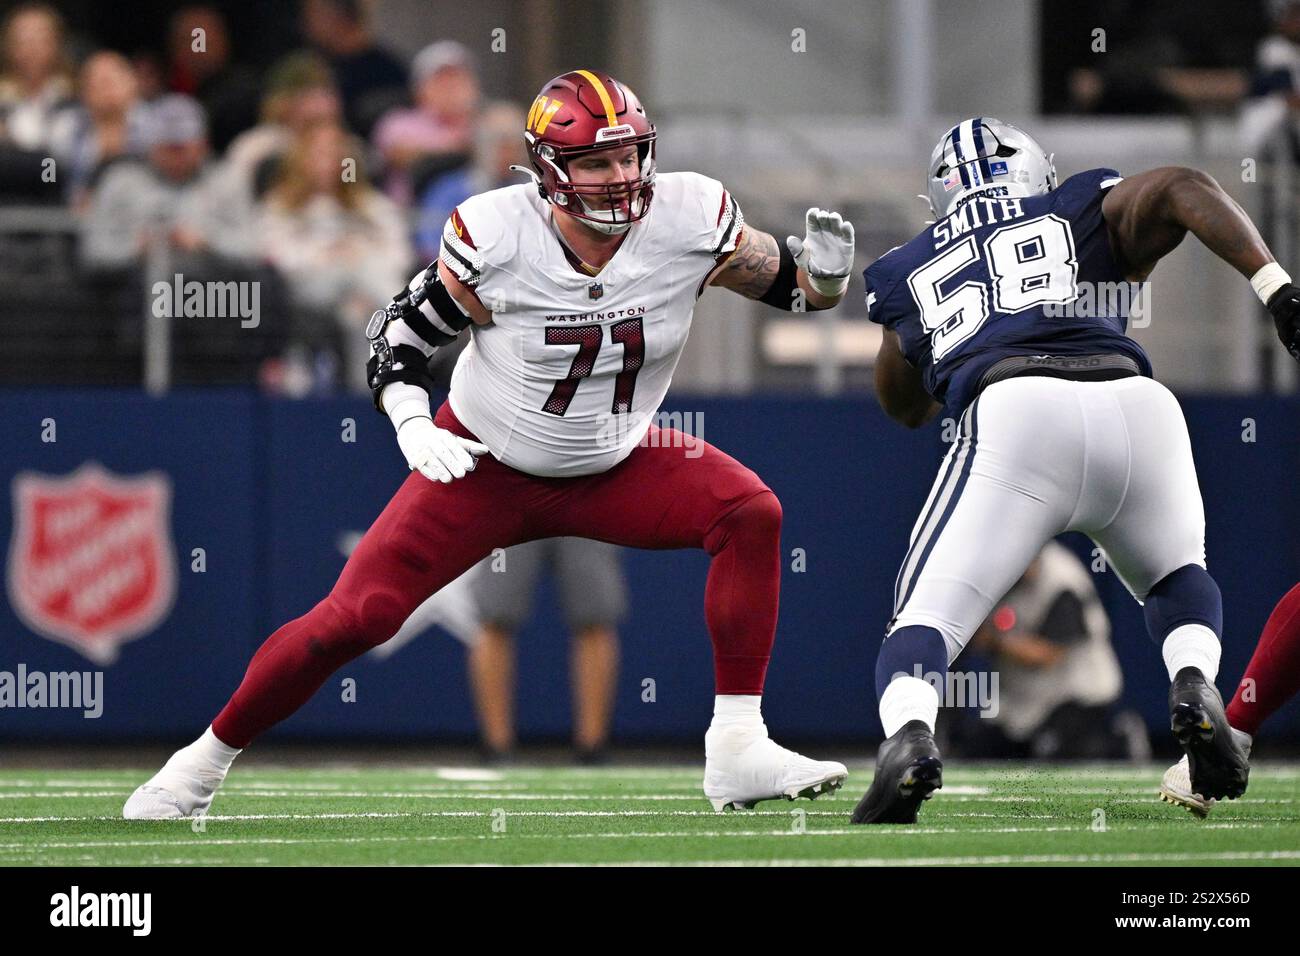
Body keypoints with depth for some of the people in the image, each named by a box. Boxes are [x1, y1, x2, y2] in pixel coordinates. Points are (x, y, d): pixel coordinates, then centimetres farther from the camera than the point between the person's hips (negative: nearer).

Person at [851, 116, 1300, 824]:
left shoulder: (907, 271, 31)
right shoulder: (1085, 214, 29)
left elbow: (905, 406, 45)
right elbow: (1180, 190, 9)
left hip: (1013, 414, -1)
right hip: (1137, 410, 1)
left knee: (922, 626, 5)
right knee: (1176, 578, 29)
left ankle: (909, 738, -28)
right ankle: (1195, 687, -3)